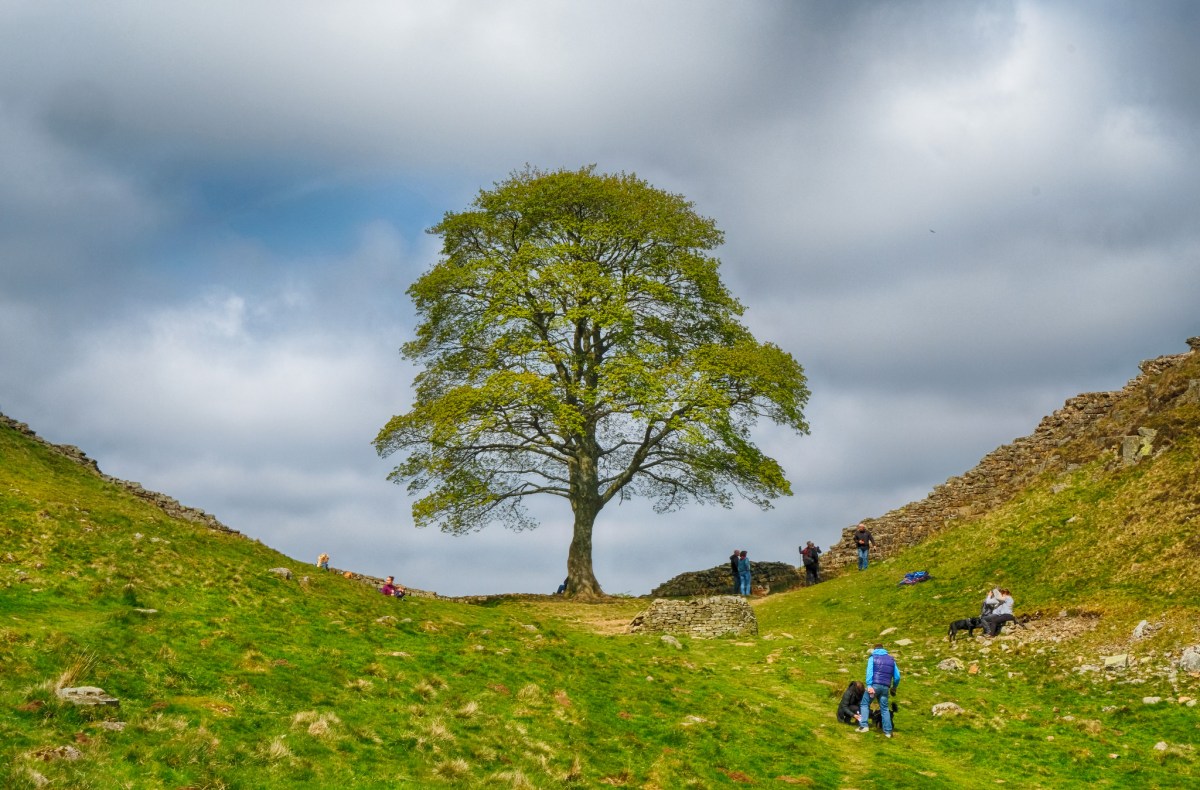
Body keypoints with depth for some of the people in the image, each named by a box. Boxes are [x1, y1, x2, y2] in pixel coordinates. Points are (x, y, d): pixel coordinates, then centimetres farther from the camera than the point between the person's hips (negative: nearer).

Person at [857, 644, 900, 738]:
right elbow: (897, 676, 15)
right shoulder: (891, 659, 18)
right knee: (885, 709, 9)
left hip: (874, 685, -3)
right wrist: (894, 687, 30)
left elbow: (869, 671, -10)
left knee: (864, 704, 6)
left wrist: (869, 685, -17)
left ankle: (864, 726, -10)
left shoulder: (872, 657, 6)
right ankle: (888, 731, 3)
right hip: (885, 687, 3)